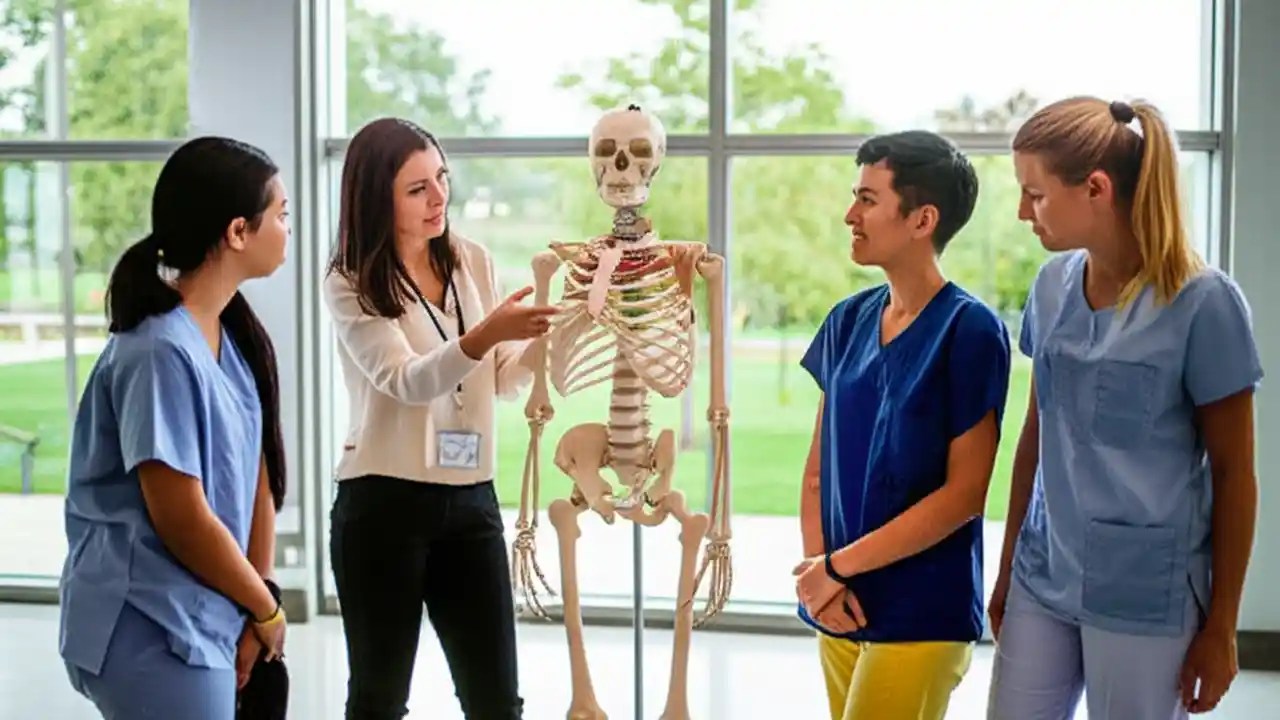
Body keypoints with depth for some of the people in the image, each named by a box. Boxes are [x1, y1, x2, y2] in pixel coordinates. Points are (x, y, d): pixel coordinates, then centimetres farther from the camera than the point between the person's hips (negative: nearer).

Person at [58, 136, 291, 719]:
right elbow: (183, 521, -19)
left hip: (205, 622, 8)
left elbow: (255, 475, 4)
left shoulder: (235, 334, 5)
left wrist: (251, 613, -1)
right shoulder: (161, 353, -21)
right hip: (152, 632, -8)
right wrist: (266, 609, -5)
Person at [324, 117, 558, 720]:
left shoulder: (473, 264, 6)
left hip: (471, 503, 4)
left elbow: (505, 381, 4)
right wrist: (483, 335, -37)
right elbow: (407, 381, -20)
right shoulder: (350, 284, -7)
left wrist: (554, 334, -15)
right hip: (382, 506, -4)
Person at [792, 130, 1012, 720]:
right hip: (844, 608, 6)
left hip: (921, 615, -6)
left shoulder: (969, 331, -10)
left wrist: (839, 565, -11)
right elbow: (818, 467, 10)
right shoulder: (848, 321, 7)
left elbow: (964, 493, -12)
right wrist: (817, 571, -5)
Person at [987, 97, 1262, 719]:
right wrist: (1007, 567, 14)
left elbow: (1233, 474, -8)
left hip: (1145, 595, -5)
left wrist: (1220, 626, -5)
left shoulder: (1201, 302, -13)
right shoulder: (1054, 284, 2)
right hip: (1043, 577, 5)